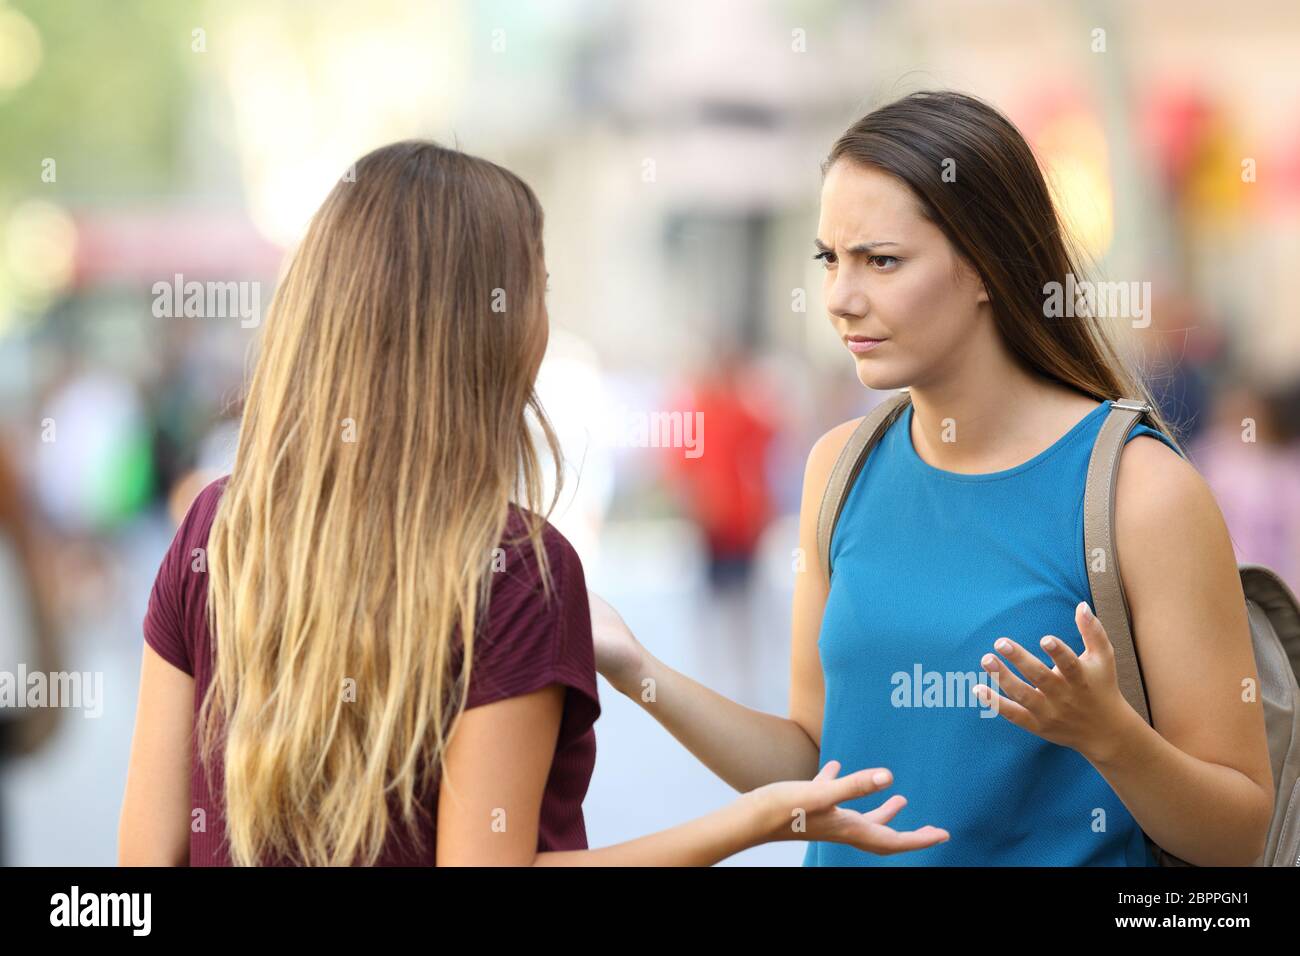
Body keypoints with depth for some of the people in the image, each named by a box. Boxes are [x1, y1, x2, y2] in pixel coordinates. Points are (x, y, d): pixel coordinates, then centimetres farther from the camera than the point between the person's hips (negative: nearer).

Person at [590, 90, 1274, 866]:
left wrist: (1107, 733, -30)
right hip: (853, 857, 5)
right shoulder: (844, 467, -1)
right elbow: (816, 763, 4)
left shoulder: (1142, 488, -16)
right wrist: (639, 672, -7)